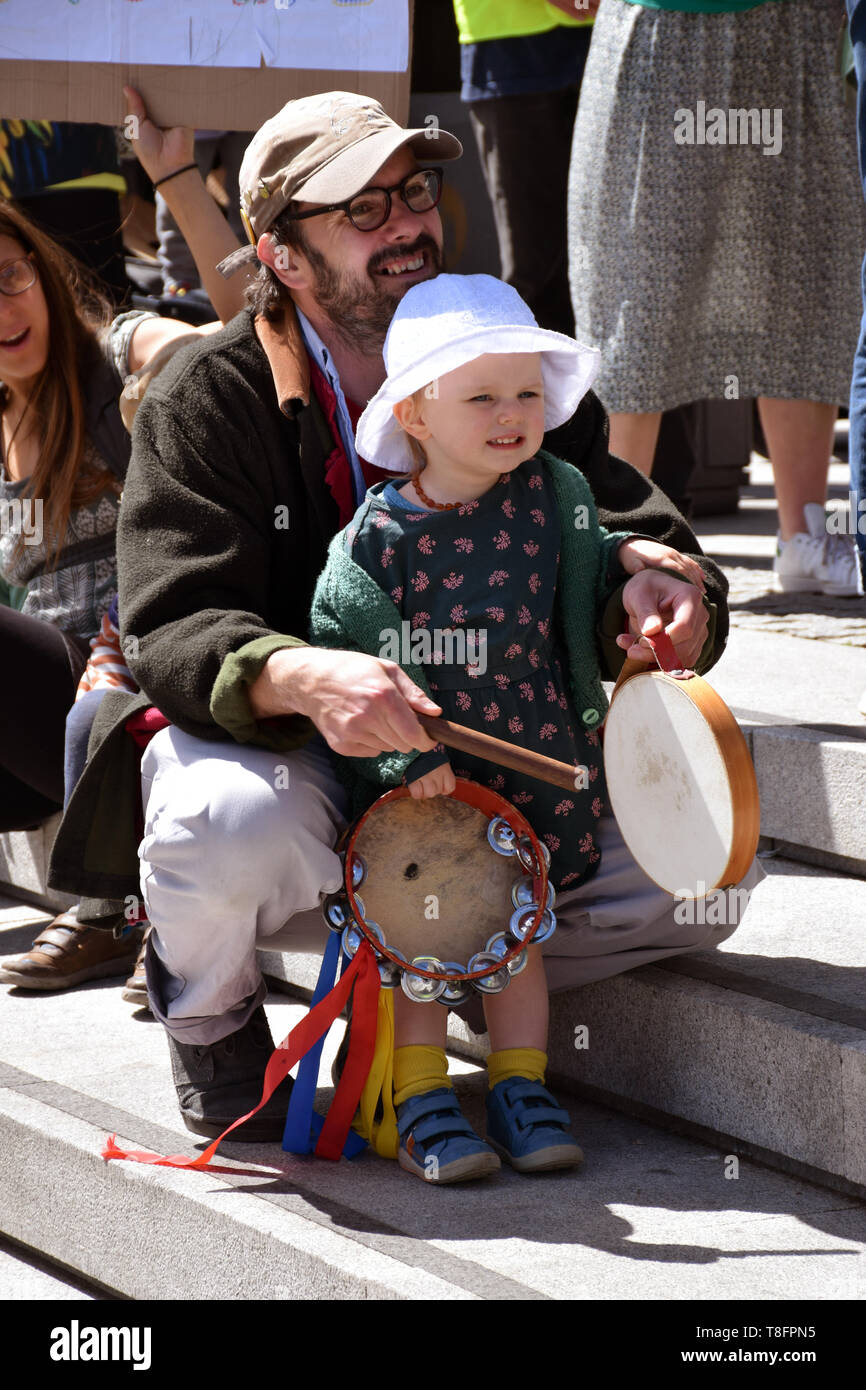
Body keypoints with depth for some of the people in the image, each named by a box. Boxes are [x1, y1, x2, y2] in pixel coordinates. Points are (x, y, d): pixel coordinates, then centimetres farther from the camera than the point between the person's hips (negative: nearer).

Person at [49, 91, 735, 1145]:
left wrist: (657, 589, -29)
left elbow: (622, 518, -2)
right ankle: (208, 1013, -2)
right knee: (224, 823, -39)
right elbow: (174, 630, -18)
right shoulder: (205, 401, -9)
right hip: (270, 744, -3)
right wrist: (304, 679, -41)